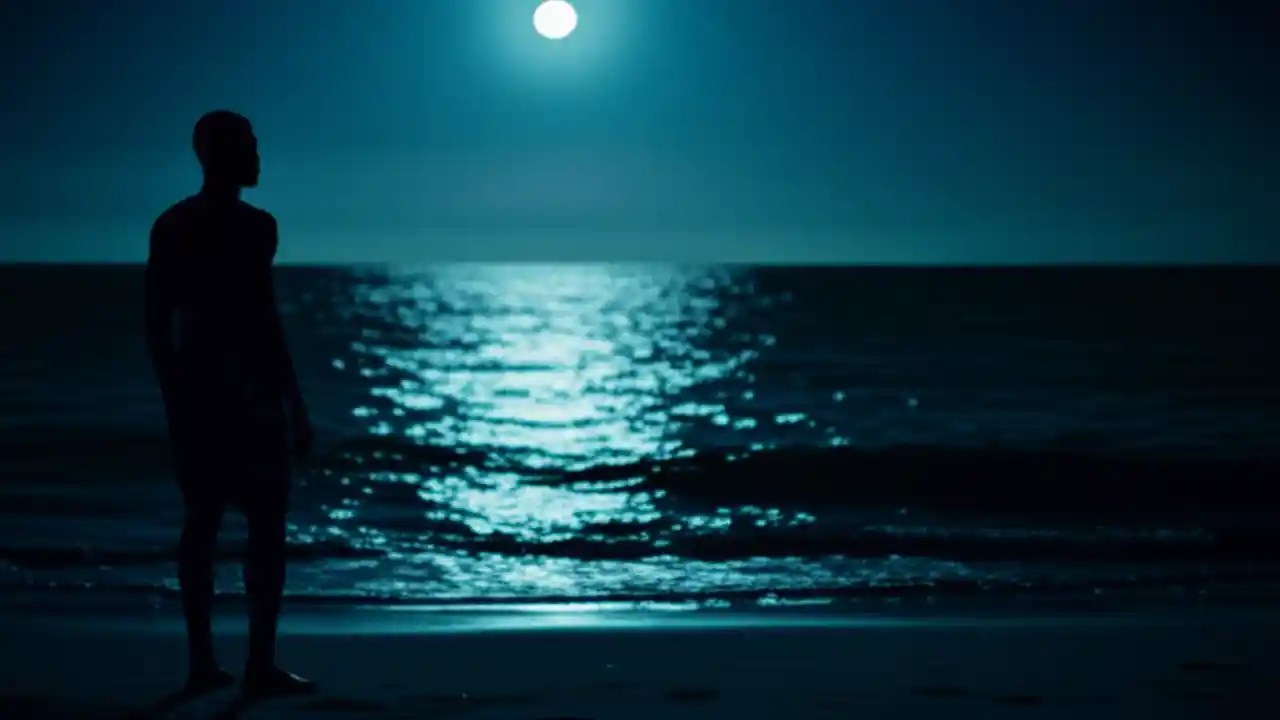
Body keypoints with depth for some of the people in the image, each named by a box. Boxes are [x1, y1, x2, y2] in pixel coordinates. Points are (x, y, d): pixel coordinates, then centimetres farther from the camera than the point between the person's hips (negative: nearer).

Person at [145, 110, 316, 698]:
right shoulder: (252, 226, -12)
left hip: (192, 390, 7)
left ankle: (201, 660, 11)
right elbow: (263, 322, -17)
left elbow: (156, 324, 11)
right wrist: (296, 406, -13)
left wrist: (174, 395, 19)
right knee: (266, 525, -2)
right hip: (248, 391, -7)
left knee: (201, 522, 9)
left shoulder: (170, 226, 9)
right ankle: (261, 665, -4)